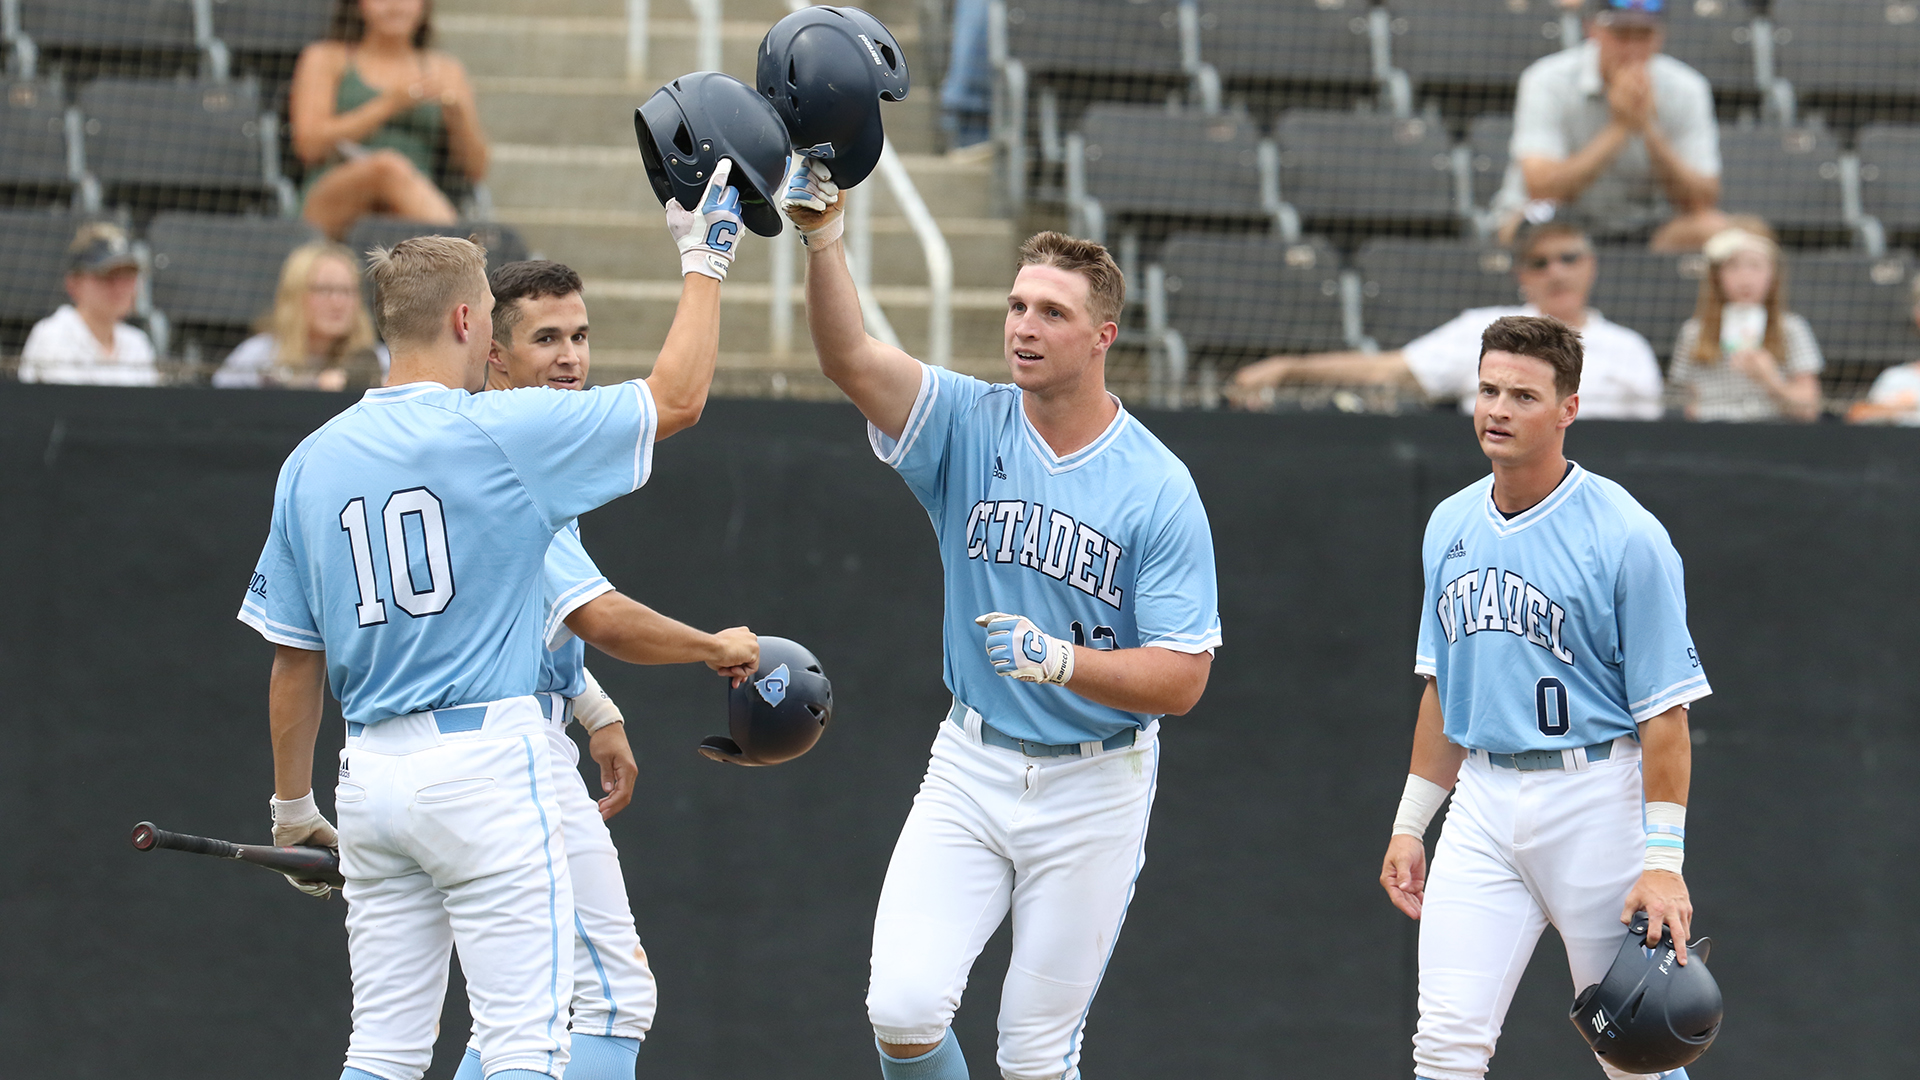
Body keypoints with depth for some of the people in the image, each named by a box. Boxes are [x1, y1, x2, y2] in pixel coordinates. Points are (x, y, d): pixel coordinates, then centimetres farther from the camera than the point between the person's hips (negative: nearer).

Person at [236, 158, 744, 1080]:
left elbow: (294, 659, 11)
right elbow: (677, 399, -1)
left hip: (372, 773, 6)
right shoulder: (503, 434, -8)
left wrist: (293, 810, 20)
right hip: (484, 759, -6)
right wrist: (703, 259, 10)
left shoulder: (312, 462, 7)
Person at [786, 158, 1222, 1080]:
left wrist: (1062, 661, -30)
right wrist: (820, 238, -38)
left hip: (1093, 788, -2)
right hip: (972, 764, 2)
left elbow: (1182, 679, -13)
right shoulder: (971, 426, -3)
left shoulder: (1157, 488, -10)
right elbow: (850, 360, -22)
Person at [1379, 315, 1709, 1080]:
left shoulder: (1625, 537, -11)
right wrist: (1410, 823, 17)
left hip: (1593, 797, -5)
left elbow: (1664, 709, -12)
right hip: (1483, 805, 5)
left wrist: (1663, 861, -17)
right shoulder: (1450, 527, 9)